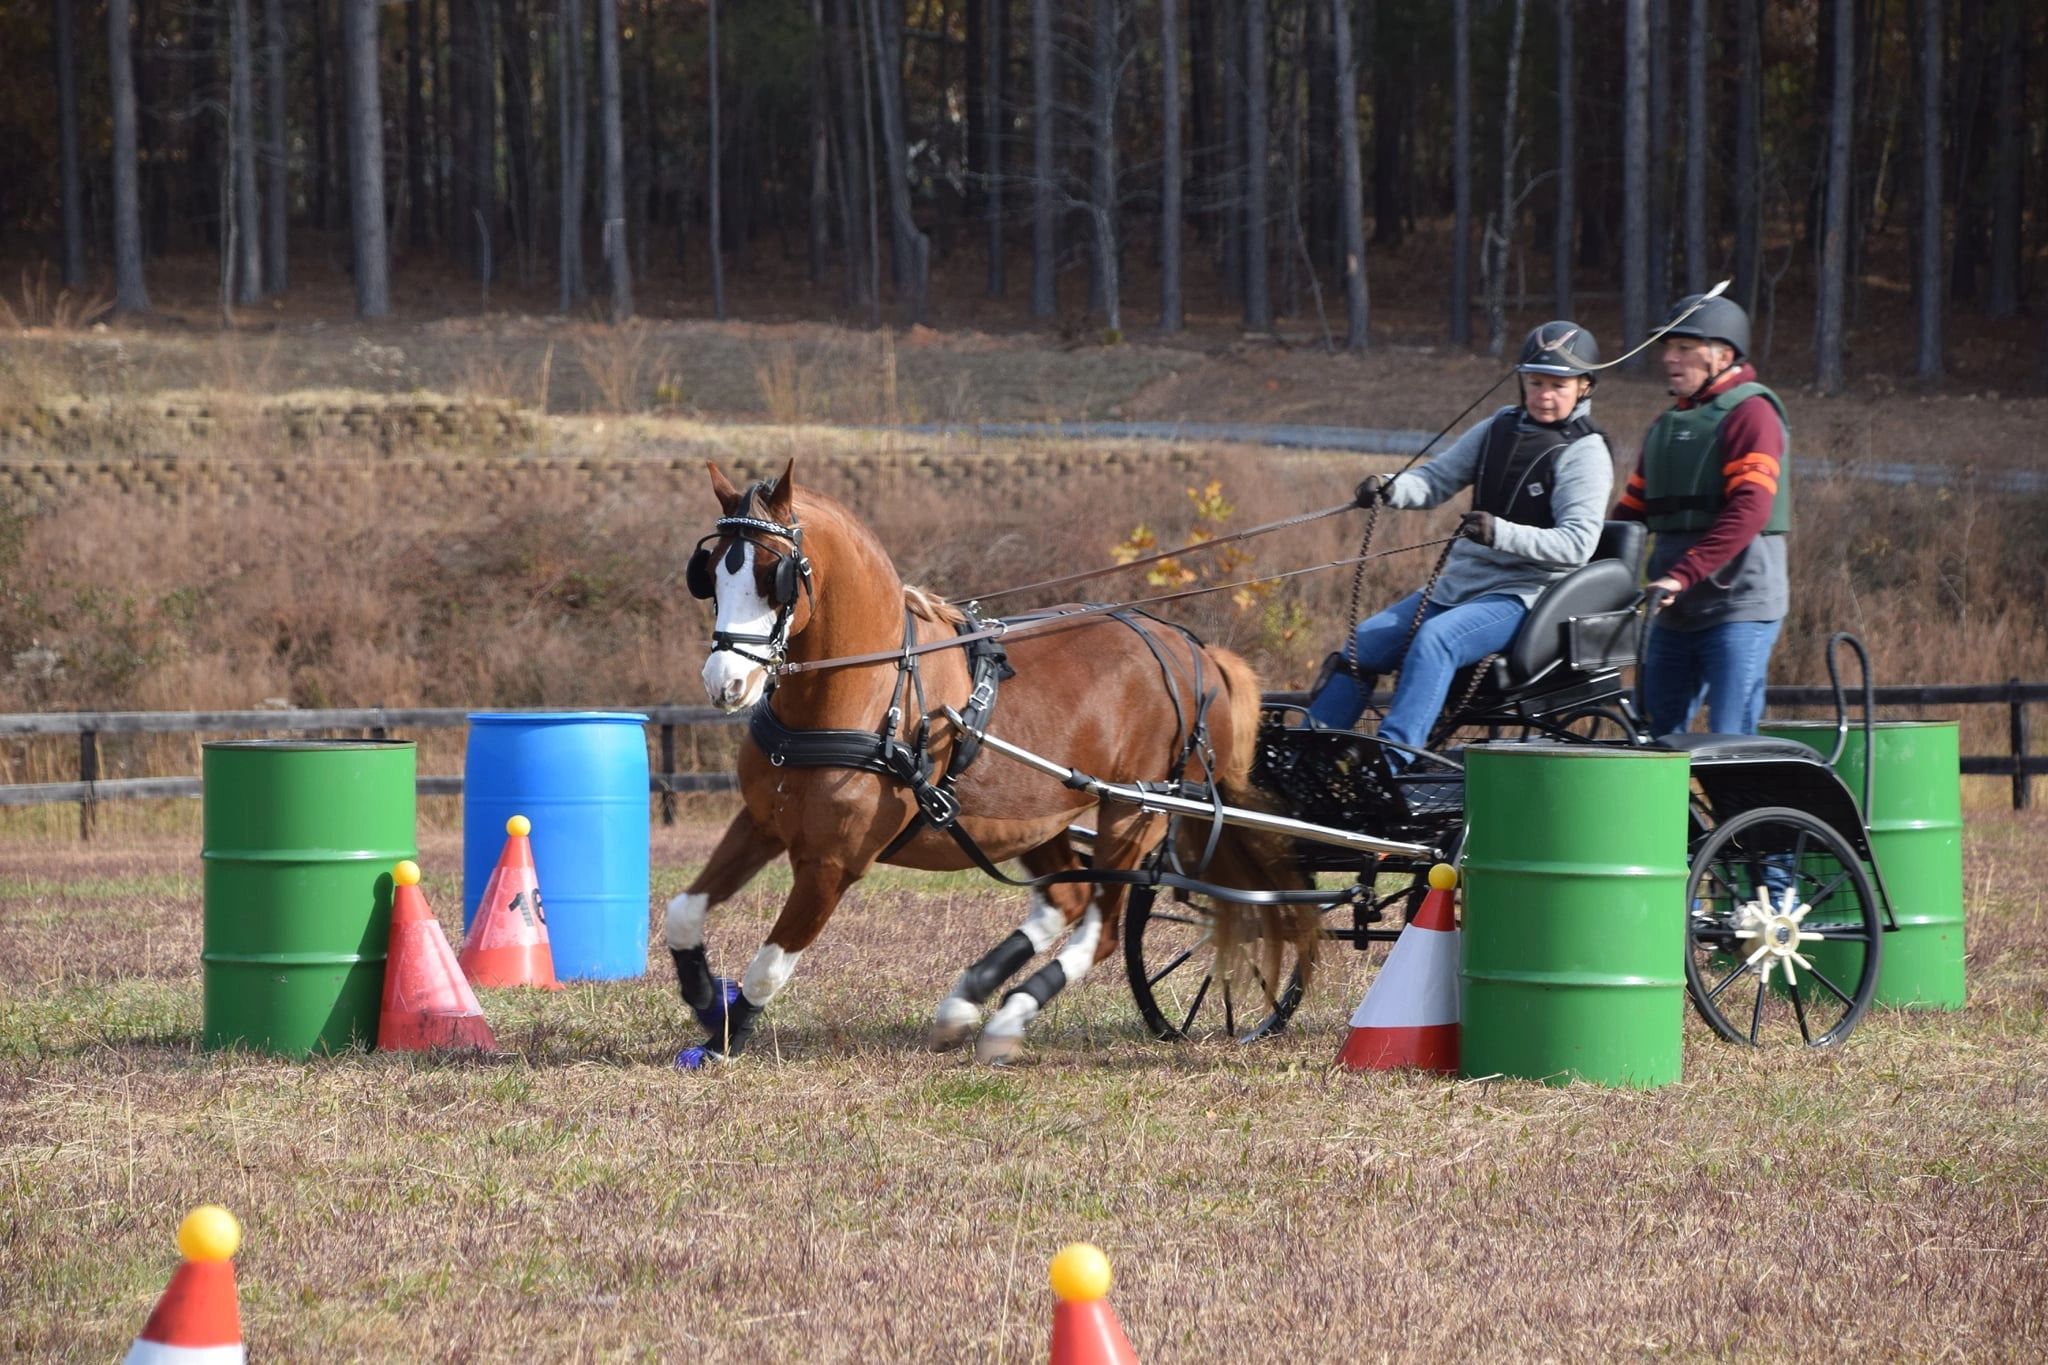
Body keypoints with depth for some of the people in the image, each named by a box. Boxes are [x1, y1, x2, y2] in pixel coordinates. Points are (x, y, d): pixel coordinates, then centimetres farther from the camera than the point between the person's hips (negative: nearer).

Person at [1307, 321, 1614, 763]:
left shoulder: (1585, 453, -9)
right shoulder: (1501, 427, 11)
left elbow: (1577, 543, -19)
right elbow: (1438, 479, 10)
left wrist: (1500, 533, -33)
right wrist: (1391, 488, -12)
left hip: (1521, 594, -8)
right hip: (1459, 584, 8)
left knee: (1435, 640, -33)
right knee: (1361, 646, 2)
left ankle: (1391, 757, -40)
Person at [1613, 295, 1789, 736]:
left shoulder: (1749, 413, -8)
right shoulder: (1666, 426, 20)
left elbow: (1749, 511, -20)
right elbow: (1633, 510, 20)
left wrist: (1682, 576, -26)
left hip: (1738, 611, -9)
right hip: (1674, 615, 9)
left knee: (1729, 744, -12)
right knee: (1656, 736, 8)